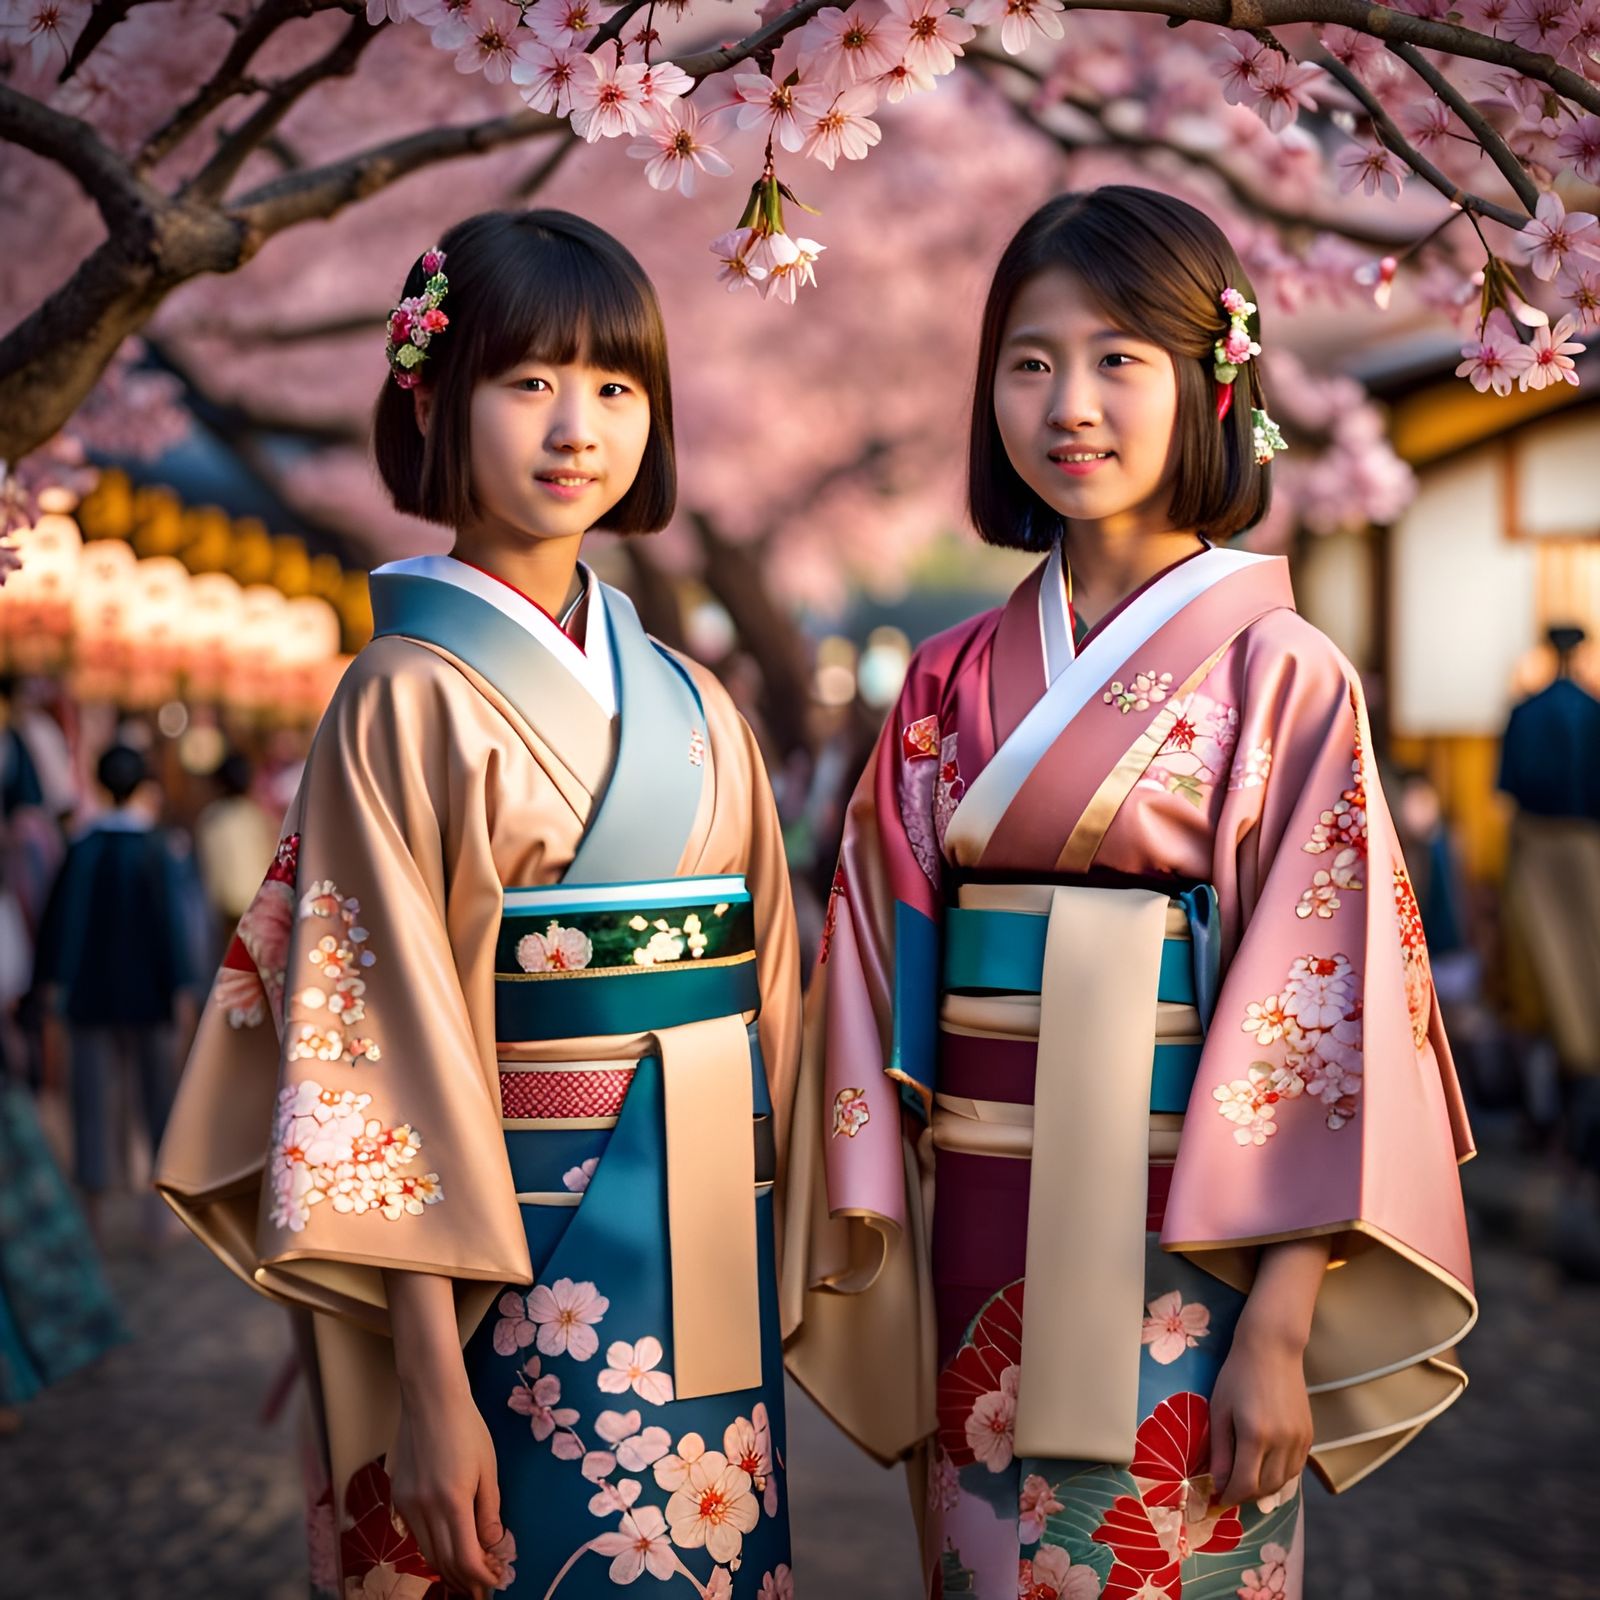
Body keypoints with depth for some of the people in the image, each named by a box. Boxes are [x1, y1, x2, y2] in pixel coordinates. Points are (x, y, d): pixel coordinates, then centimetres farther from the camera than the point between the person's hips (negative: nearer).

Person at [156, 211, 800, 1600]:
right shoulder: (412, 701, -9)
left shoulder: (693, 706, 8)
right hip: (519, 1274, -6)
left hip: (711, 1264, 6)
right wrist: (429, 1378, -17)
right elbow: (376, 1032, -13)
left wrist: (773, 1269, 7)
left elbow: (769, 988, 12)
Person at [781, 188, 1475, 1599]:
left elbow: (1332, 993, -11)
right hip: (979, 1255, 4)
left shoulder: (1280, 674, -7)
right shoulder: (952, 684, 4)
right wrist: (871, 1293, 2)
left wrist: (1283, 1323, -15)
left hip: (1186, 1257, -3)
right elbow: (884, 964, 5)